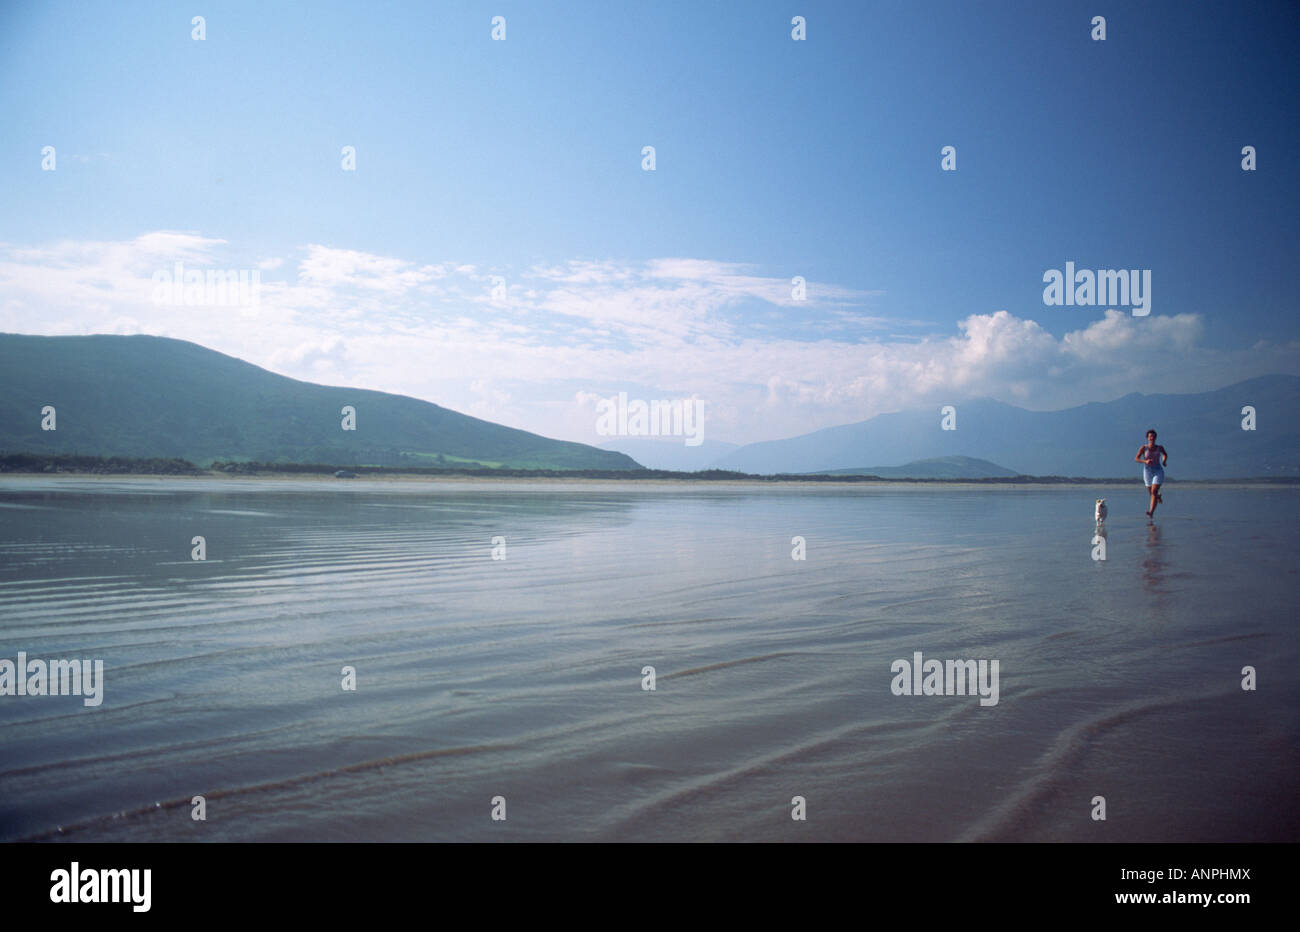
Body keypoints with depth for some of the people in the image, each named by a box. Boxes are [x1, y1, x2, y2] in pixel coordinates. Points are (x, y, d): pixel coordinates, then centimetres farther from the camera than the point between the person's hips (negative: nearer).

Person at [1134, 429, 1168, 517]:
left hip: (1158, 471, -1)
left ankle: (1151, 512, -26)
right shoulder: (1143, 448, -7)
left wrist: (1164, 460, 0)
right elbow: (1136, 459, -13)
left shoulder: (1159, 448, -1)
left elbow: (1165, 454, 21)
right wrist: (1145, 461, -29)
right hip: (1147, 471, 1)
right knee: (1151, 492, 15)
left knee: (1154, 491, -17)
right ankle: (1158, 496, 54)